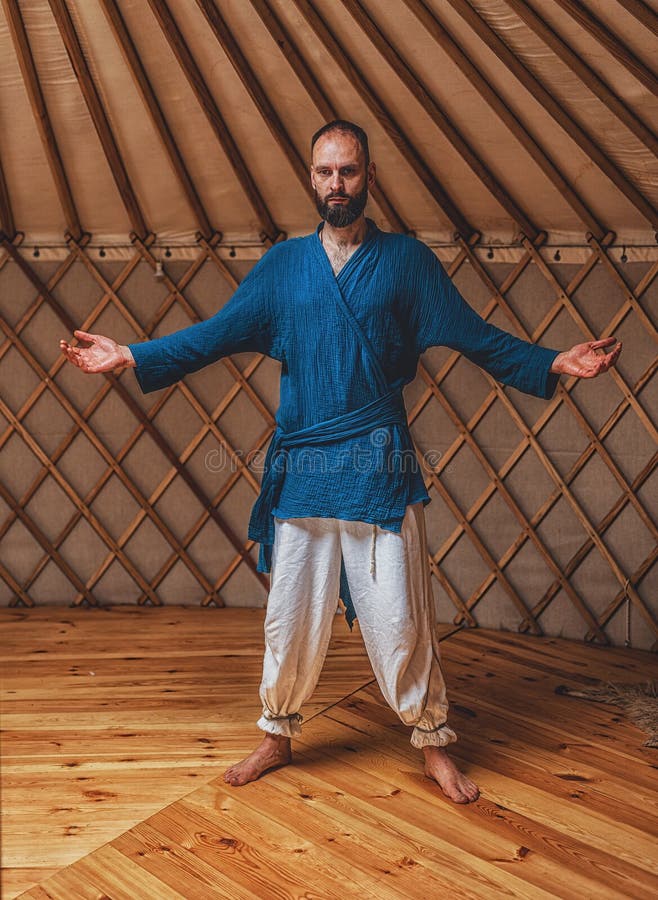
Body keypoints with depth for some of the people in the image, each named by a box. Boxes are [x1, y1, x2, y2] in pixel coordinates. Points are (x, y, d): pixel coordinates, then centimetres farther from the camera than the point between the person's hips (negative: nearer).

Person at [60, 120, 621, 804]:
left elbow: (475, 337, 4)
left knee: (398, 617, 2)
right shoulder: (281, 264, 11)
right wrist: (128, 356, 6)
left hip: (379, 468, -2)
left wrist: (555, 364, -7)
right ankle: (278, 735, 30)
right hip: (299, 467, 2)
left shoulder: (406, 259, 5)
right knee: (291, 613, 10)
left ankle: (433, 743, 22)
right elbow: (217, 334, 12)